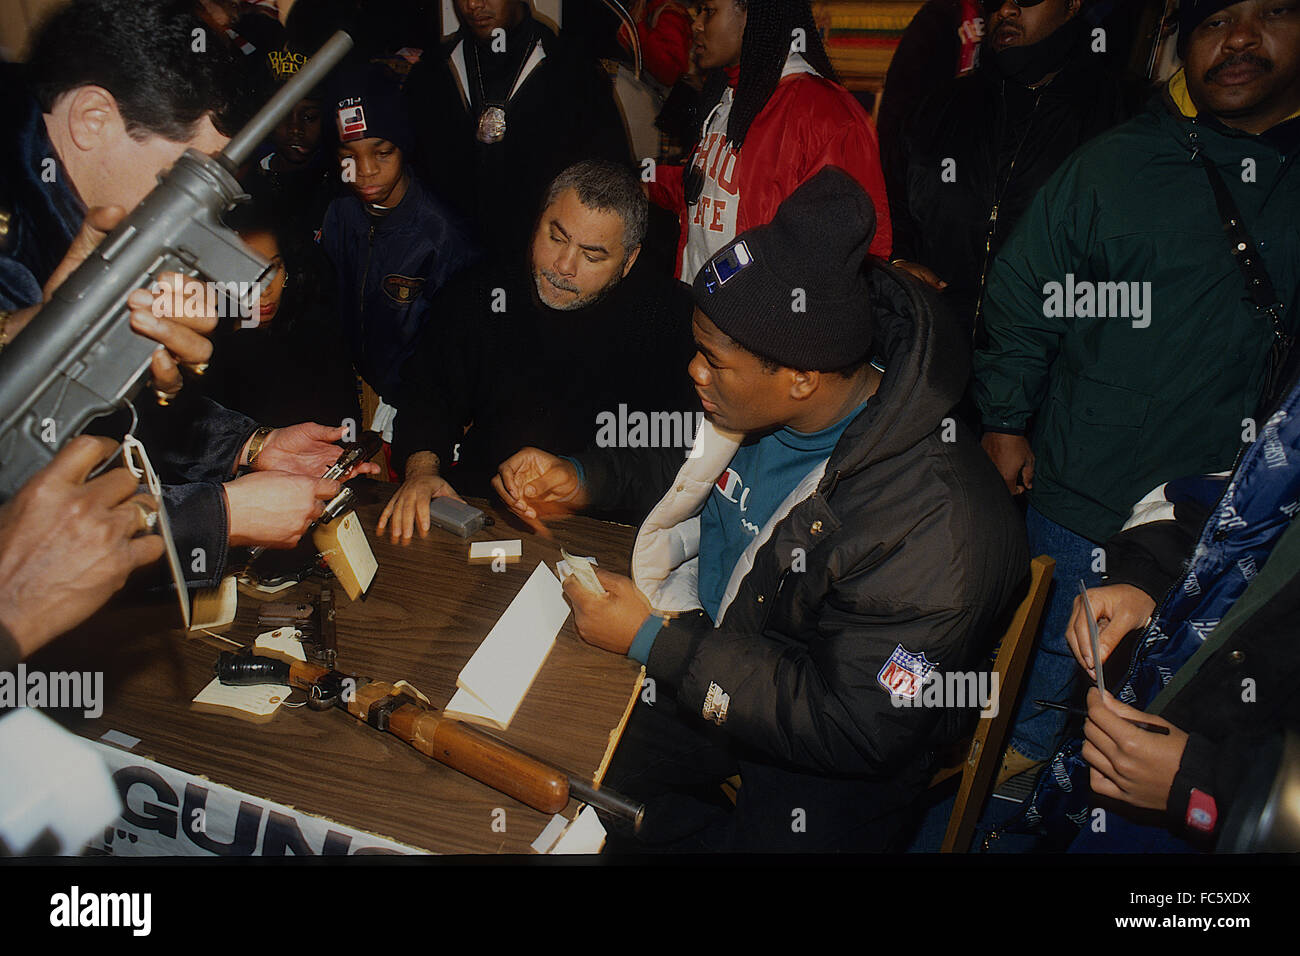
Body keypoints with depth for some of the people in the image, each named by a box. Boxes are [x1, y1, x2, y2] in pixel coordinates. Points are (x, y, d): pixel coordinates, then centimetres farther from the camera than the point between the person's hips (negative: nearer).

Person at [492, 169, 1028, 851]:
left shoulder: (938, 527, -31)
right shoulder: (752, 402, -10)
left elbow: (856, 728, -26)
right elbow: (682, 458, 14)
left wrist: (654, 641, -25)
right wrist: (582, 481, -5)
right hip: (701, 661, 6)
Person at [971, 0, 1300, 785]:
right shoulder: (1109, 169, -4)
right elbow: (1020, 298, 1)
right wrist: (1005, 421, 2)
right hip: (1085, 506, -1)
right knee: (1051, 664, 18)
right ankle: (1018, 771, 44)